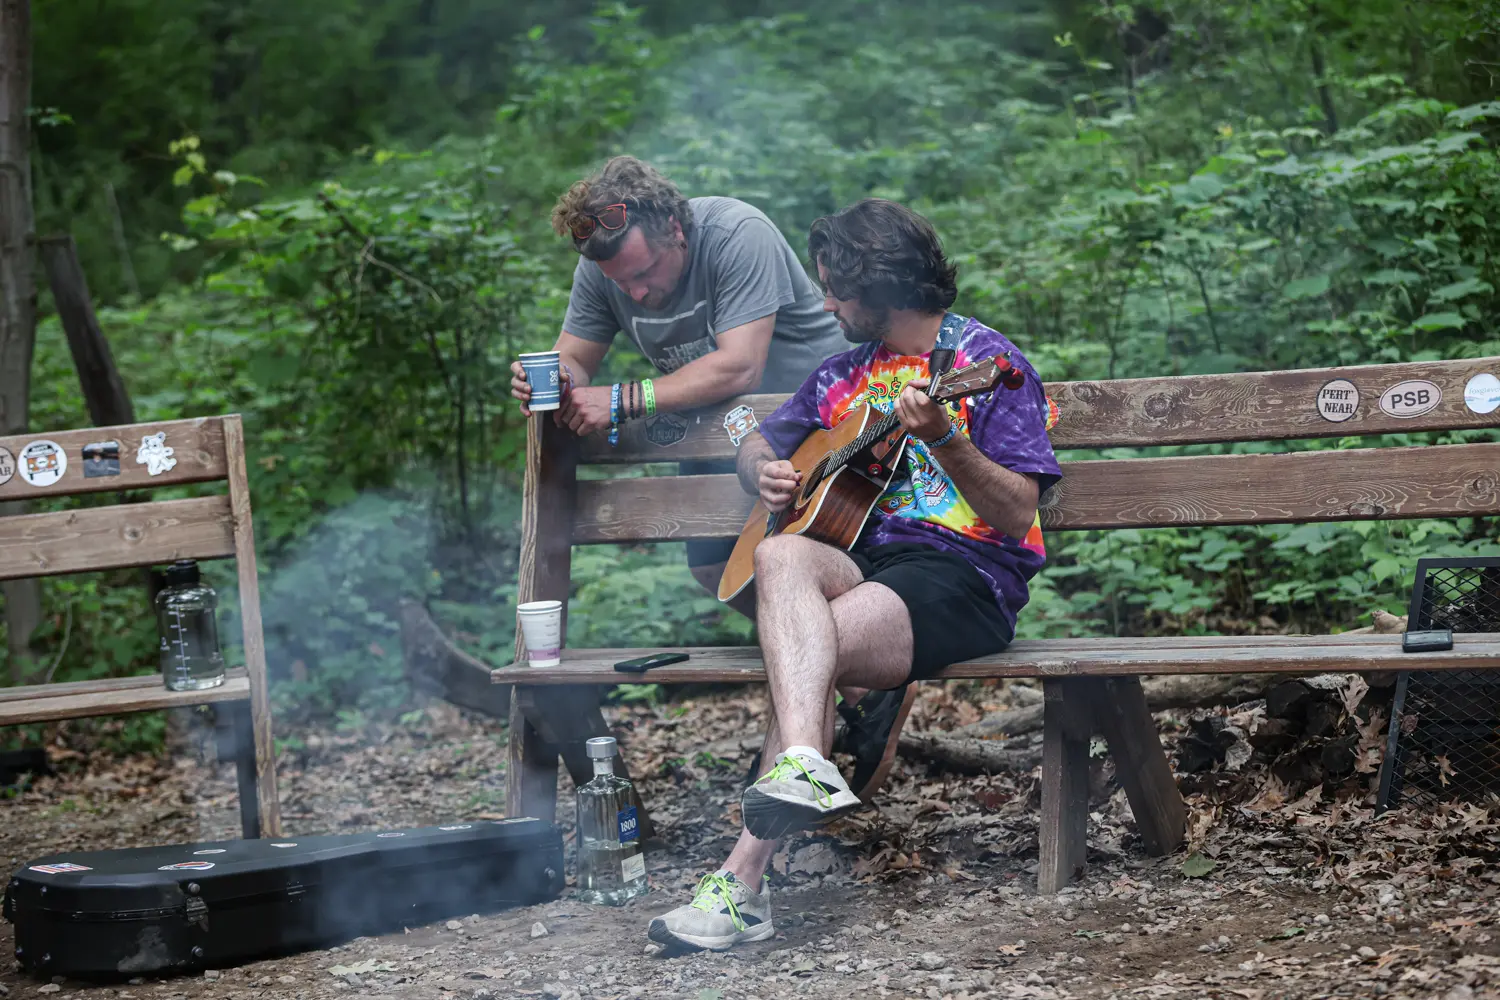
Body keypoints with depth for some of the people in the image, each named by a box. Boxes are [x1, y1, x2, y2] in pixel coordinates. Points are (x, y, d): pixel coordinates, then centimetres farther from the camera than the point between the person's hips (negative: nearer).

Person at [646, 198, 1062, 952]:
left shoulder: (986, 363, -1)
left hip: (962, 574, -6)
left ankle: (743, 881, -36)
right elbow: (758, 445, 34)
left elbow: (1018, 516, -10)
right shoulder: (843, 373, 21)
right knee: (783, 557, -31)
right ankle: (804, 770, -52)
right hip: (854, 561, 6)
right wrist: (765, 472, 9)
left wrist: (942, 439, -26)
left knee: (802, 648, -32)